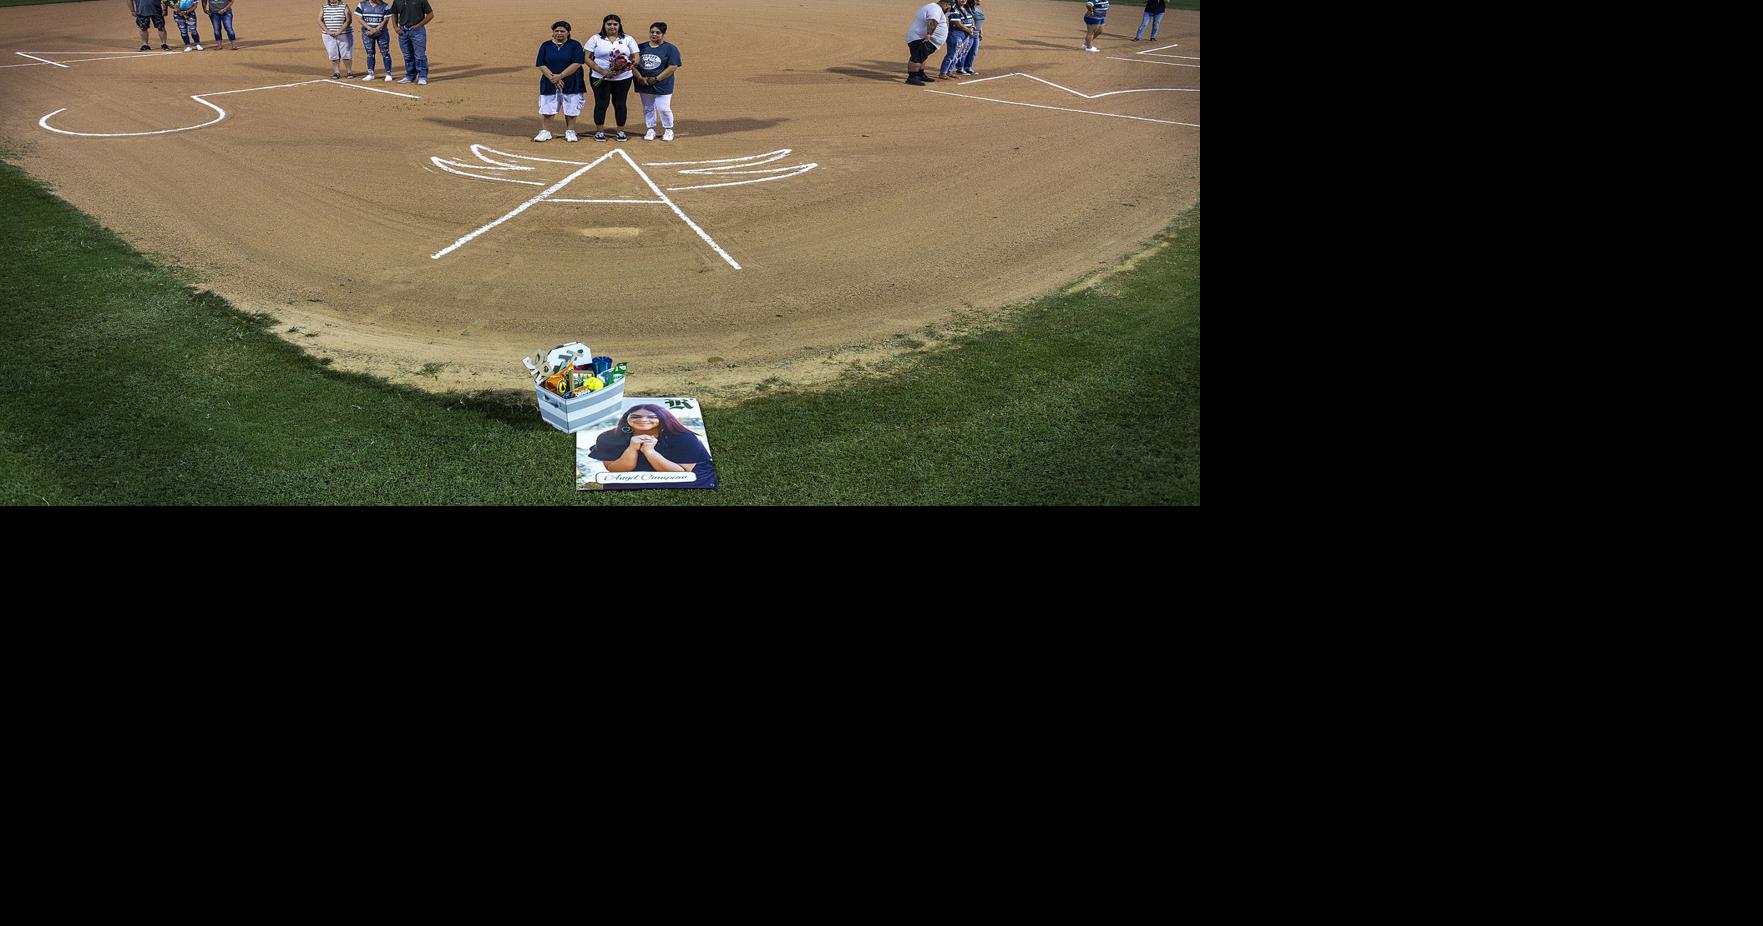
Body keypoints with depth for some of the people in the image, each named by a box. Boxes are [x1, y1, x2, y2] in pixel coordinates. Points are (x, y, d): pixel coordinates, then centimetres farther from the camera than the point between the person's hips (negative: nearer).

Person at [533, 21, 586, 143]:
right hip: (549, 83, 2)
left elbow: (577, 63, -12)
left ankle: (570, 132, 14)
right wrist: (552, 78, -14)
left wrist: (560, 76, -17)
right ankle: (545, 132, 6)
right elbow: (540, 64, 1)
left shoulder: (575, 45, 0)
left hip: (570, 84, -2)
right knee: (546, 108, -1)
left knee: (570, 109, 1)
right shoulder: (546, 46, 8)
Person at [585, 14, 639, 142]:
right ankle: (599, 131, 12)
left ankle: (621, 131, 17)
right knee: (601, 104, 2)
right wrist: (603, 72, -16)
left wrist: (622, 69, -15)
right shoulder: (596, 39, 2)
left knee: (620, 104, 7)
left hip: (622, 78, 1)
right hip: (600, 78, -1)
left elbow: (635, 58, 3)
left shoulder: (628, 40, 6)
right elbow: (588, 58, -3)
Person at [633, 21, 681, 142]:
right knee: (648, 108, 12)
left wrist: (656, 79, -17)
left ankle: (668, 130, 16)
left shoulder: (670, 49, -6)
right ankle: (650, 130, 25)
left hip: (662, 86, -5)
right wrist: (640, 77, -11)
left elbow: (672, 67, -13)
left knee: (663, 108, -4)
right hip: (644, 85, 5)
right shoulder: (641, 47, 8)